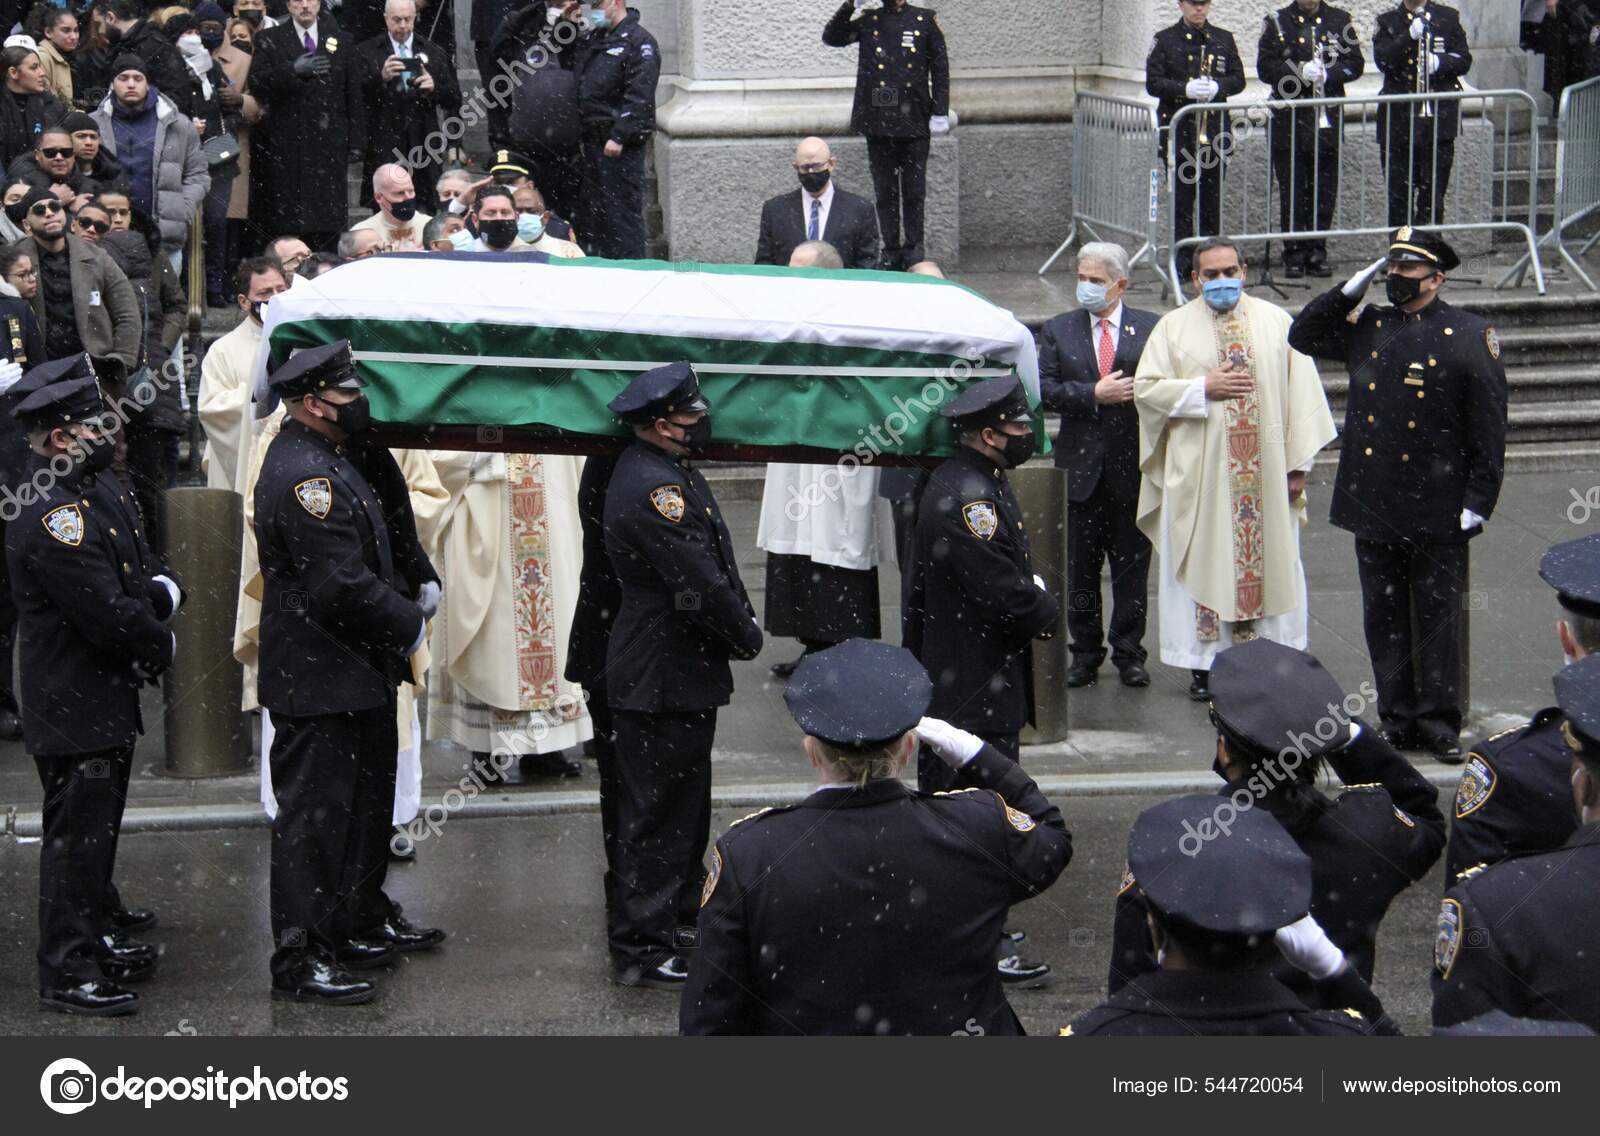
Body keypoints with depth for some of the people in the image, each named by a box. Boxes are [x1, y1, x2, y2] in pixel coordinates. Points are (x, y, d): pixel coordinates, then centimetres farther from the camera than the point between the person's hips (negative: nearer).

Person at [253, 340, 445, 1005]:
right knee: (314, 816, -5)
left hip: (358, 675, 11)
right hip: (320, 682, -11)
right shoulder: (302, 475, -22)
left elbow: (388, 523, 23)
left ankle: (365, 922, 37)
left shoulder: (335, 458, 10)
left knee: (366, 801, 22)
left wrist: (421, 579, 9)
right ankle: (300, 961, 1)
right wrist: (410, 625, -13)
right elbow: (342, 585, -26)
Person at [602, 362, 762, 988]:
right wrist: (748, 636, -9)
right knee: (657, 812, -3)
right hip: (664, 680, -11)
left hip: (676, 673, 11)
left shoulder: (668, 473, 11)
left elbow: (713, 568, 16)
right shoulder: (654, 487, -24)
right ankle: (641, 948, 4)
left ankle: (674, 915, 34)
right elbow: (700, 586, -24)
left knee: (682, 803, 21)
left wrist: (741, 621, 3)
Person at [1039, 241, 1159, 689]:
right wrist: (1094, 395, -14)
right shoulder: (1059, 330, 6)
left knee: (1132, 564, 5)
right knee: (1082, 567, 7)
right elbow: (1045, 389, -3)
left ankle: (1129, 654, 14)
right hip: (1083, 464, 1)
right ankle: (1085, 654, 16)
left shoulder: (1151, 329, 2)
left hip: (1134, 466, -1)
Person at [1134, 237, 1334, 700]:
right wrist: (1203, 390, -13)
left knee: (1270, 557, 4)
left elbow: (1301, 392, 4)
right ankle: (1204, 665, 9)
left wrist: (1298, 463, -1)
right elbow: (1145, 387, -1)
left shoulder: (1275, 322, 5)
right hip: (1198, 471, -1)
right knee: (1203, 562, 2)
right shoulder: (1174, 327, 3)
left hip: (1265, 470, 1)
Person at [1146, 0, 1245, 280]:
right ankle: (1183, 260, 1)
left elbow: (1238, 79, 9)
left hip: (1215, 128, 2)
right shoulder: (1165, 40, 3)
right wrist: (1185, 89, -18)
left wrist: (1217, 87, -12)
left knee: (1212, 196, 4)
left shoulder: (1224, 39, 11)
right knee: (1182, 197, -2)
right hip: (1177, 128, -2)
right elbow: (1152, 83, -2)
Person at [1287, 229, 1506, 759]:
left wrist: (1477, 501, -10)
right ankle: (1398, 721, 17)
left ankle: (1439, 722, 10)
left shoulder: (1469, 335, -4)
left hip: (1437, 511, -4)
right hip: (1373, 506, 4)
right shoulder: (1368, 327, 8)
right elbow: (1303, 336, 18)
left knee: (1439, 616, 2)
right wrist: (1348, 291, 3)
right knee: (1384, 618, 9)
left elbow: (1489, 427, -5)